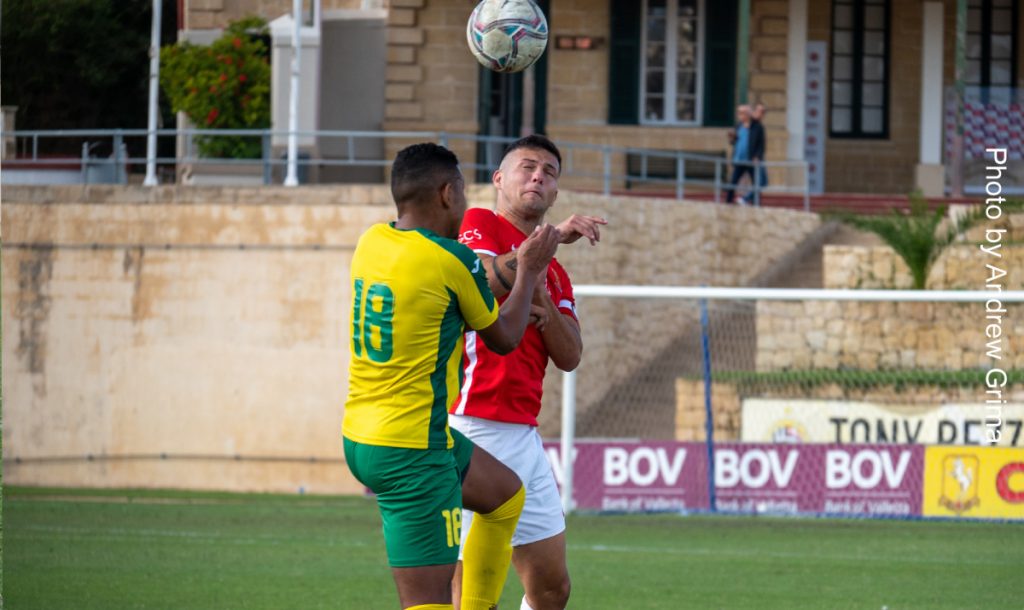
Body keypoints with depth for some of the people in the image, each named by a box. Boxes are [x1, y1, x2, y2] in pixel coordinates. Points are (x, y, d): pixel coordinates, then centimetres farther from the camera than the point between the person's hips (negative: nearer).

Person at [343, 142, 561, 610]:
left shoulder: (371, 242, 4)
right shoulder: (451, 260, -17)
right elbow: (504, 339, 1)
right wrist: (528, 272, 15)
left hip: (360, 436, 9)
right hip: (413, 452, -9)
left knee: (505, 494, 29)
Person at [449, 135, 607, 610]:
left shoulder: (554, 274, 21)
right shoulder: (480, 225, 0)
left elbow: (569, 356, 8)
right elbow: (482, 283, -22)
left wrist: (541, 297, -7)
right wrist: (551, 238, -22)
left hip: (524, 434, 8)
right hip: (474, 427, -8)